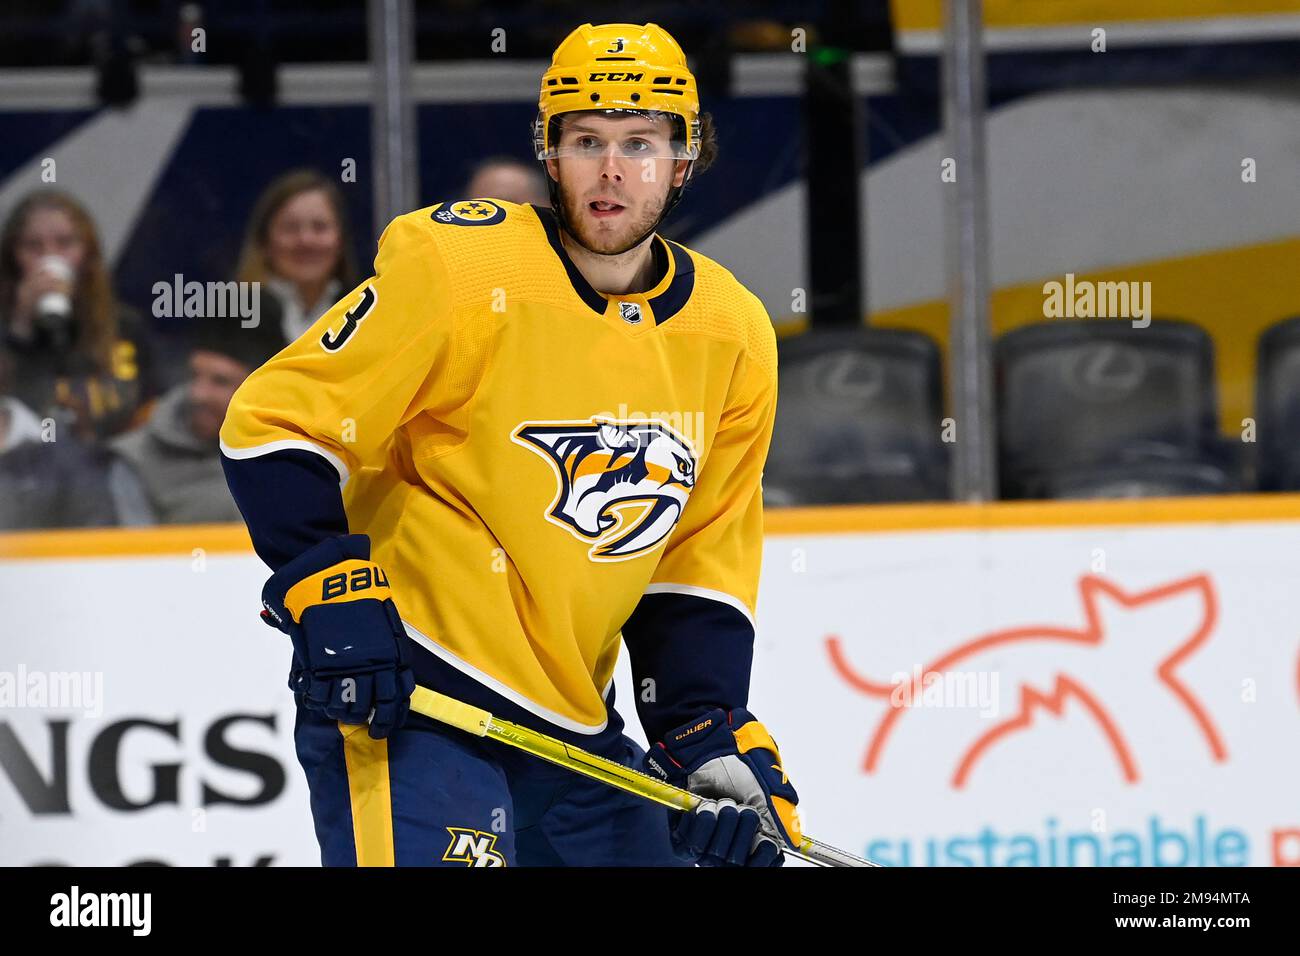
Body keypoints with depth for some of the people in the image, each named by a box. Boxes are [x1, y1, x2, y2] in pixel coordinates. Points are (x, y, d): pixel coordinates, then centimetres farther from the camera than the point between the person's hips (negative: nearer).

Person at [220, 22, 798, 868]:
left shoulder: (733, 337, 6)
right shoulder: (460, 271, -13)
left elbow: (699, 573, 11)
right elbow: (276, 421, -10)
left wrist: (713, 742, 0)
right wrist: (329, 589, -21)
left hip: (571, 719, 7)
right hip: (399, 696, -7)